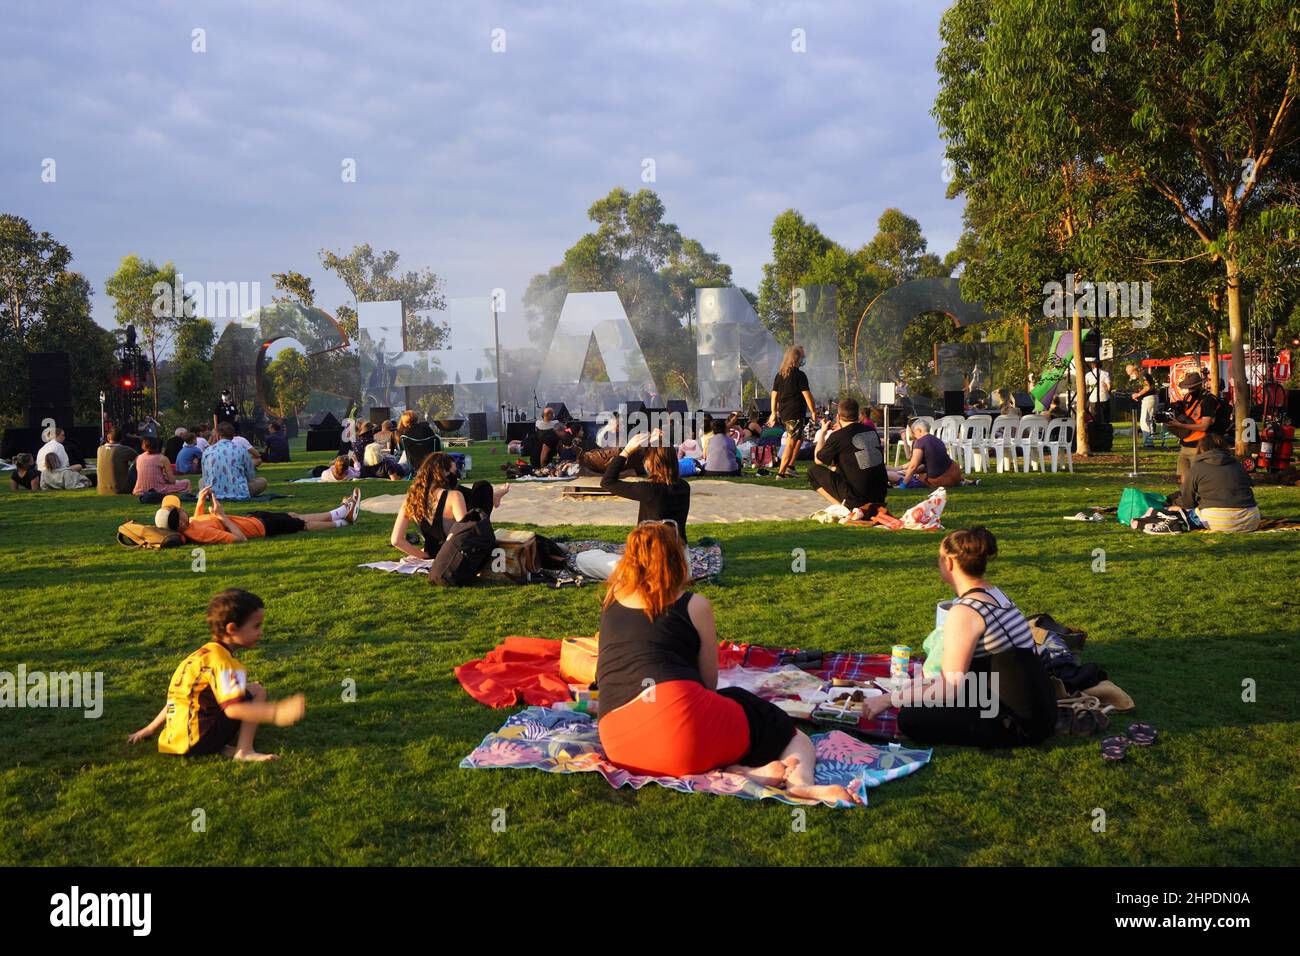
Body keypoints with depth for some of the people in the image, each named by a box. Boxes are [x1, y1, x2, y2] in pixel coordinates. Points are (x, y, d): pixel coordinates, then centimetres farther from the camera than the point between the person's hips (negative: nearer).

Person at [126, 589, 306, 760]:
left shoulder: (204, 654, 16)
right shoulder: (221, 659, -14)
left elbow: (180, 697, 23)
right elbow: (232, 709, -24)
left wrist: (150, 729, 30)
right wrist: (276, 713, -30)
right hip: (197, 741, -10)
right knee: (256, 690, -3)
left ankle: (224, 747, 4)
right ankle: (244, 751, -13)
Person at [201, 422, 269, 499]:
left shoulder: (207, 452, 6)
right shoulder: (241, 450, 1)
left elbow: (205, 478, 16)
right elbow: (251, 477, 10)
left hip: (213, 494, 2)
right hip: (239, 494, -2)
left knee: (201, 481, 35)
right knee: (263, 481, 18)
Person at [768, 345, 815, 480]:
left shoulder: (780, 375, 9)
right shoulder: (799, 375, -12)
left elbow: (774, 394, 12)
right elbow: (807, 394, -12)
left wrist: (774, 413, 18)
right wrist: (813, 411, -3)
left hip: (783, 413, 8)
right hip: (796, 414, -8)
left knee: (798, 438, 22)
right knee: (790, 444, -4)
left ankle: (790, 467, 19)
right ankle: (781, 472, -7)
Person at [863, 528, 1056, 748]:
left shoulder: (964, 612, -18)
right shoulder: (994, 594, 9)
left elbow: (950, 688, -17)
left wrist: (889, 699, -10)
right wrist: (925, 682, 21)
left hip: (1020, 723, -9)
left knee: (911, 719, -7)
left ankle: (1005, 736, -5)